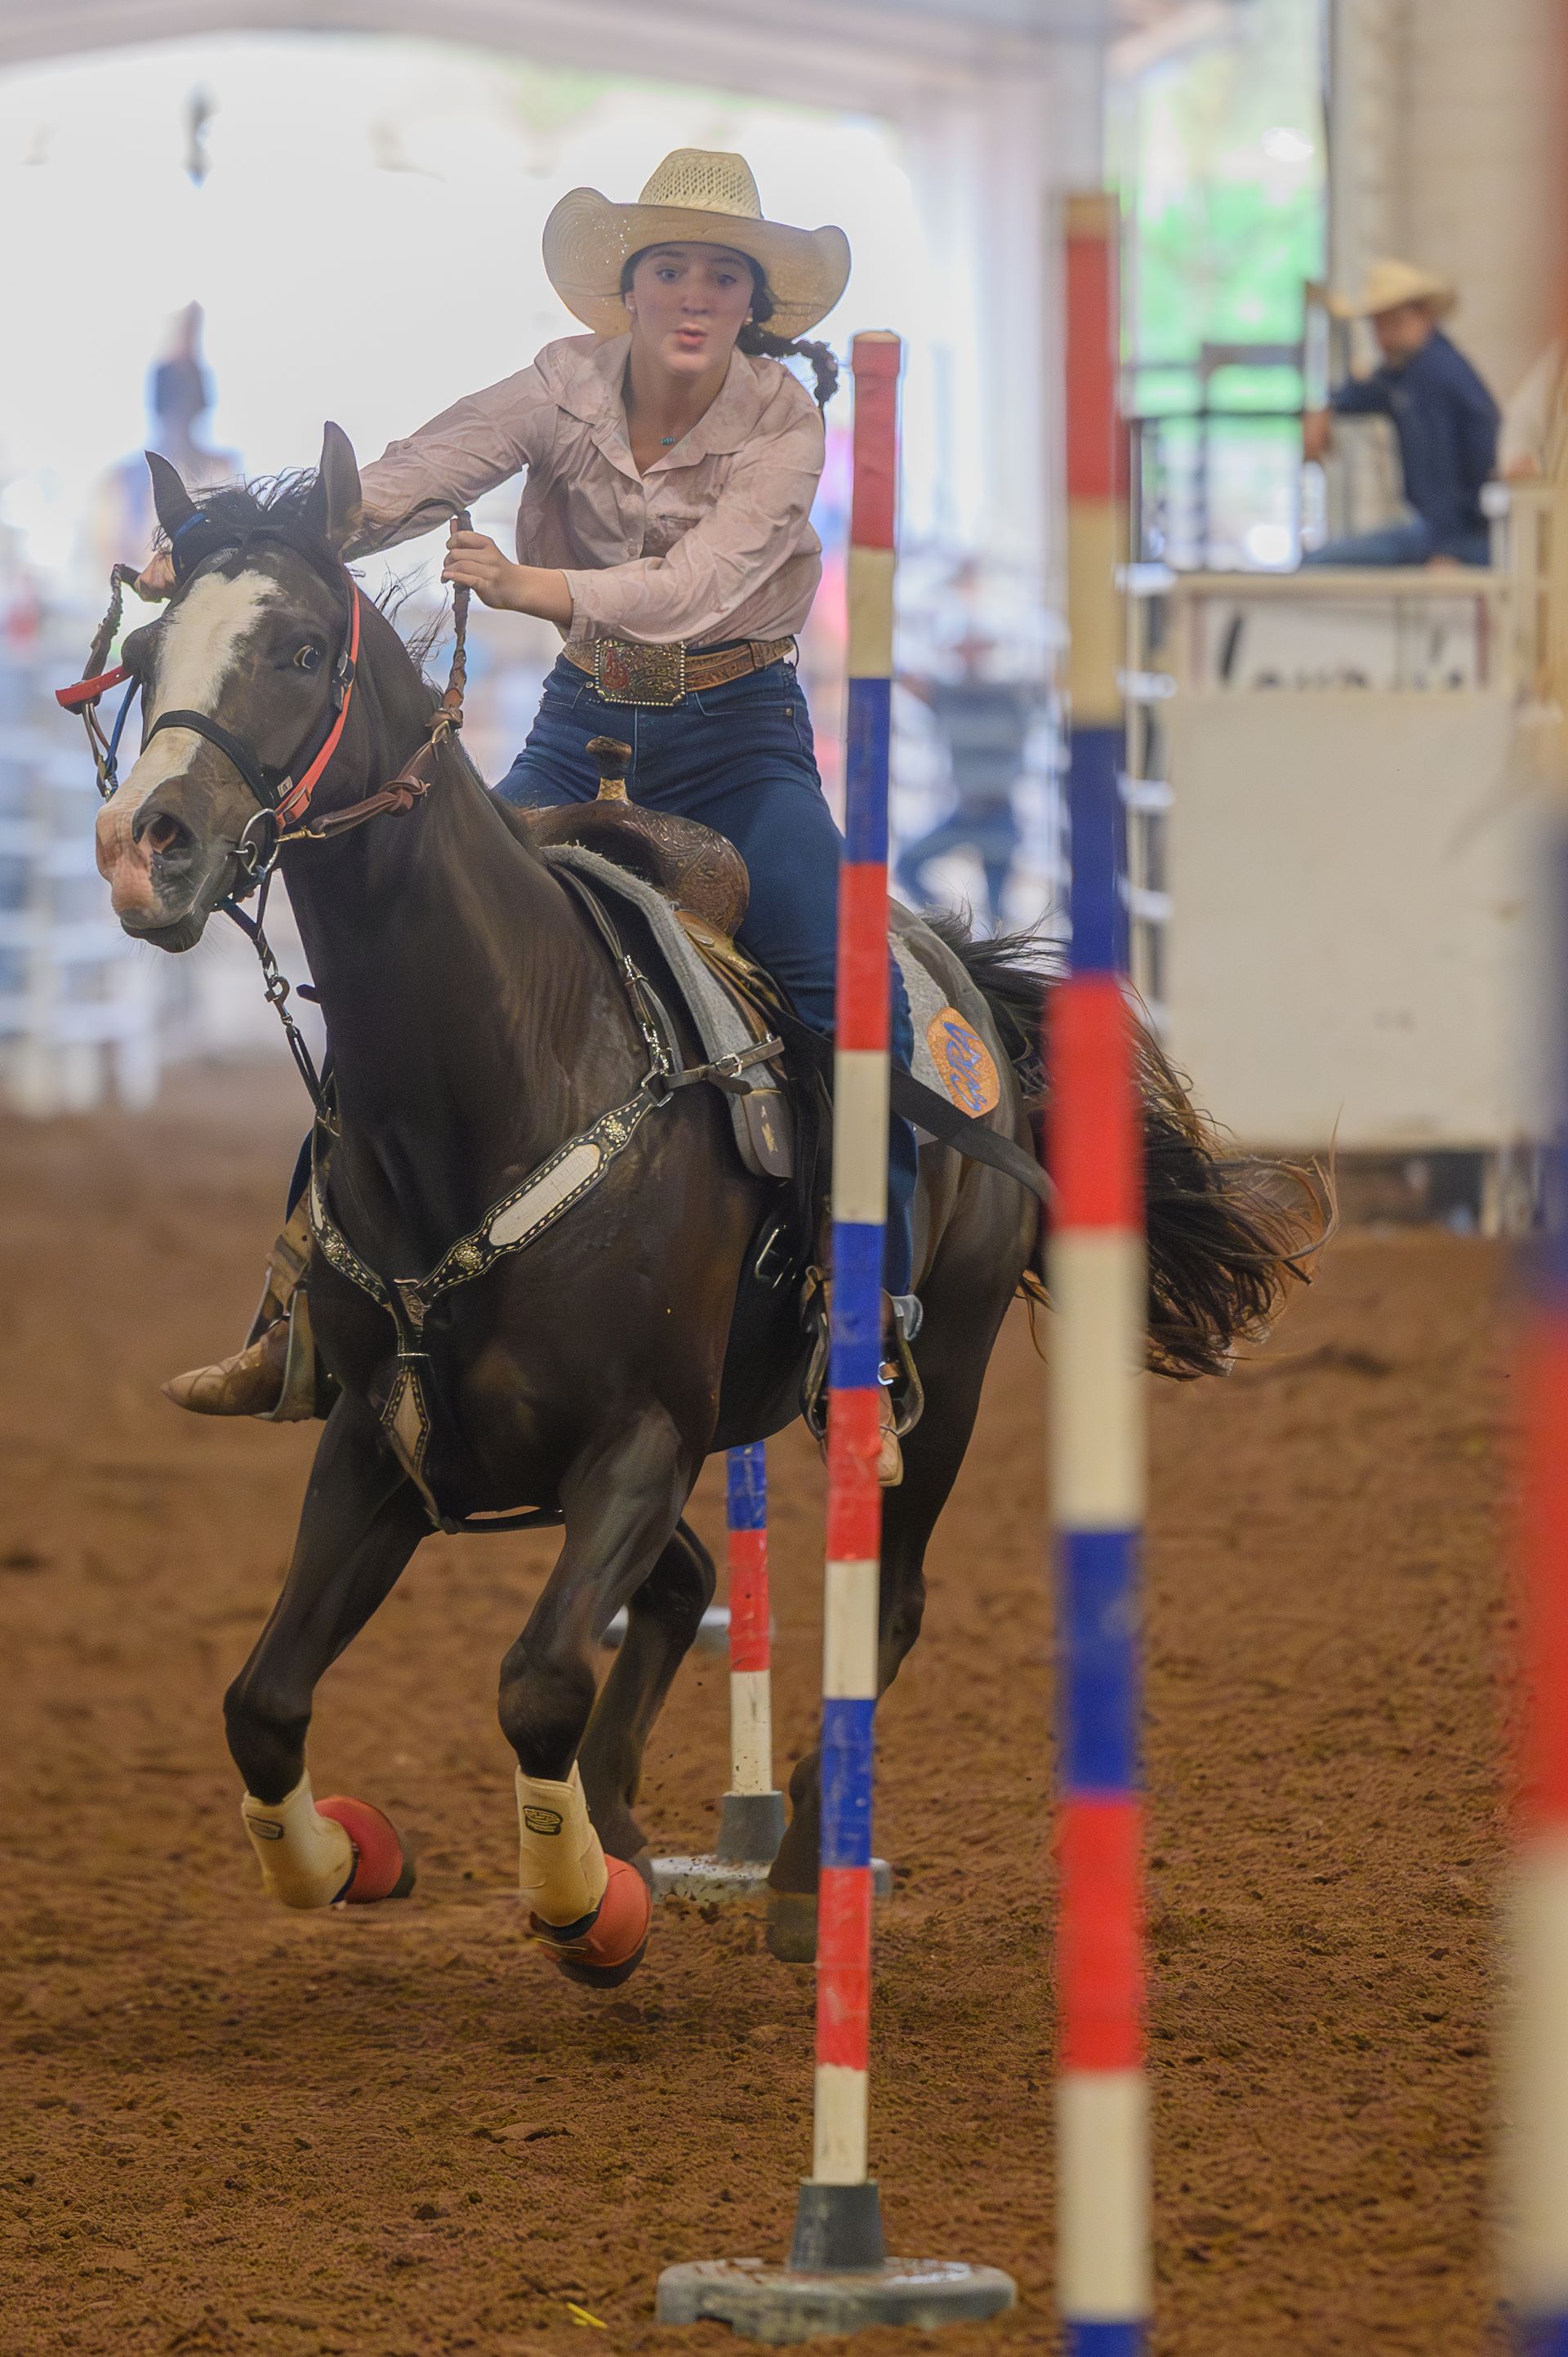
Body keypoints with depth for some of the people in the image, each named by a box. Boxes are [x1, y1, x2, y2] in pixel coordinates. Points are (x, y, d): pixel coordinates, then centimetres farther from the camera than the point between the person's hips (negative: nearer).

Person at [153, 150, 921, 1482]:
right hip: (585, 727, 2)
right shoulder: (570, 388, -7)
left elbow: (704, 578, -27)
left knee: (851, 996, -22)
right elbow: (418, 478, -20)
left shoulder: (783, 421, -13)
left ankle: (872, 1333, -16)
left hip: (738, 737, -2)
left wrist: (543, 590, -42)